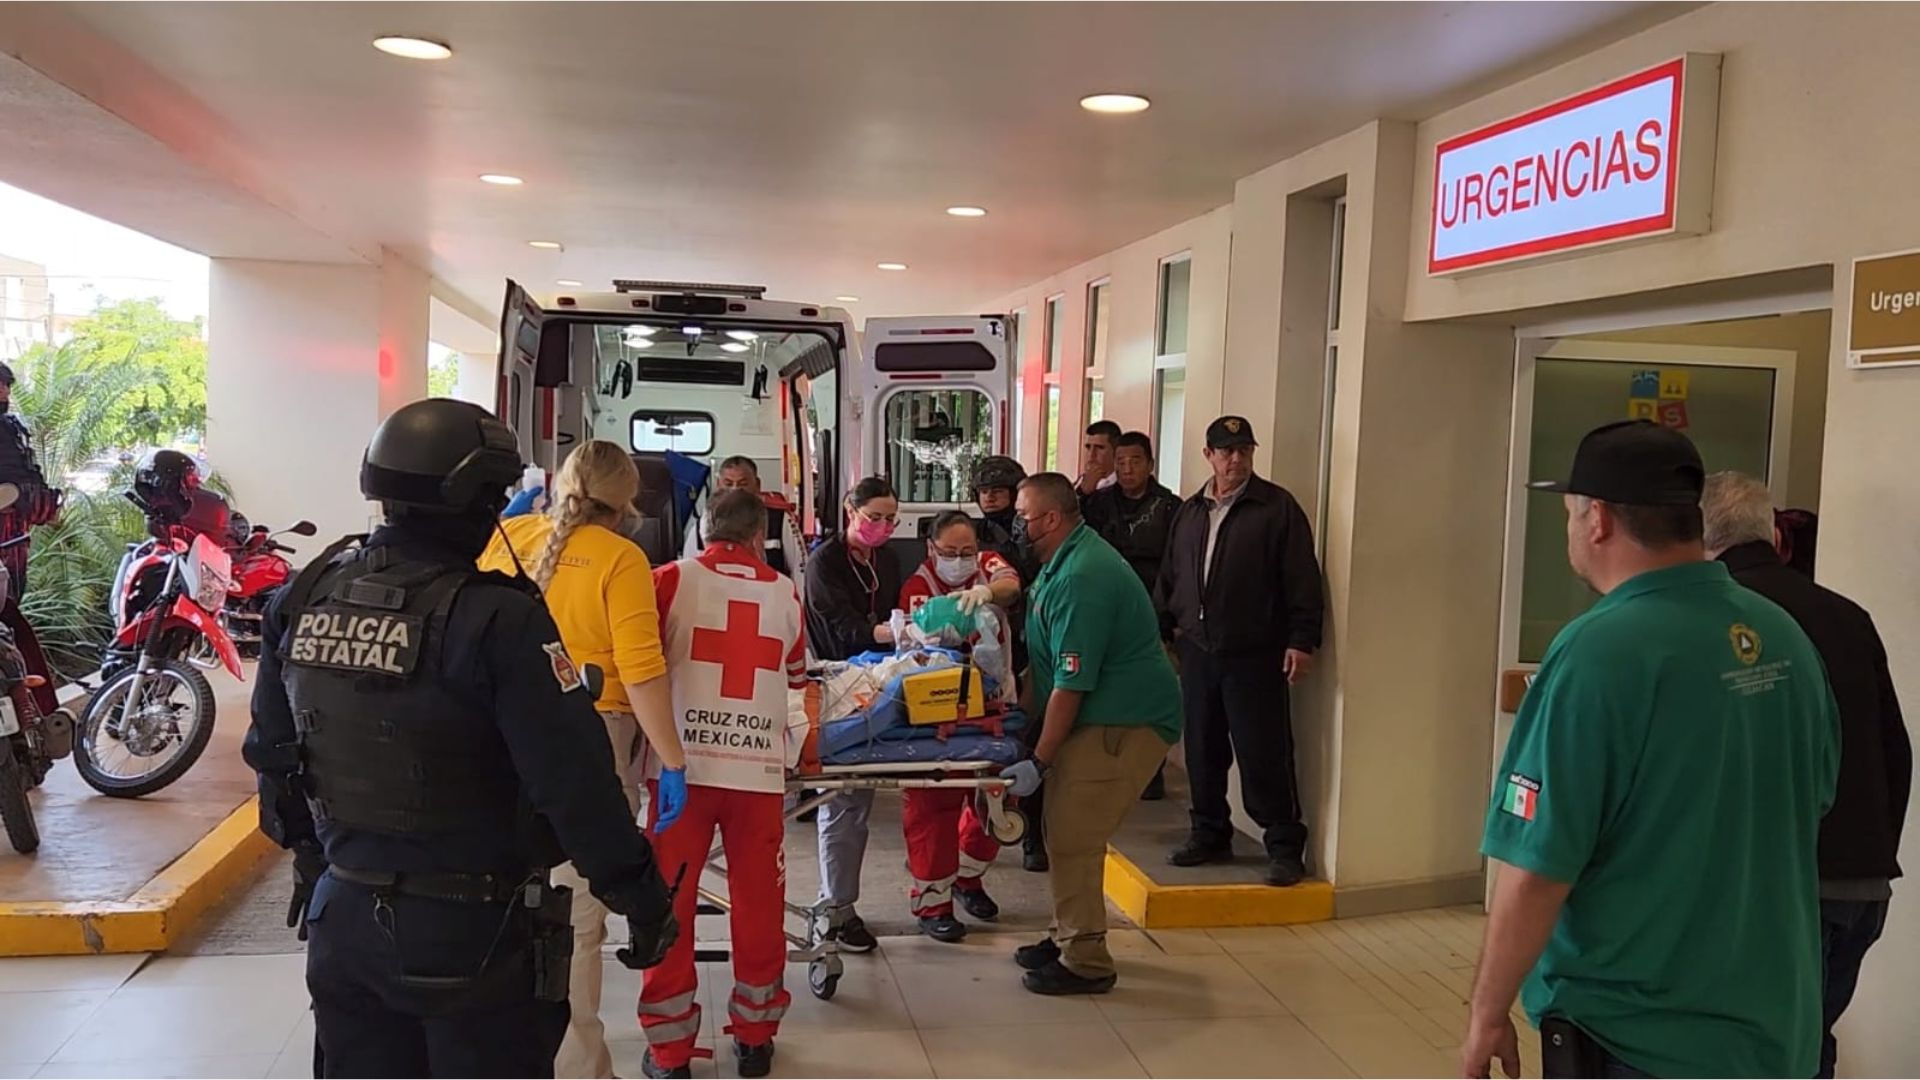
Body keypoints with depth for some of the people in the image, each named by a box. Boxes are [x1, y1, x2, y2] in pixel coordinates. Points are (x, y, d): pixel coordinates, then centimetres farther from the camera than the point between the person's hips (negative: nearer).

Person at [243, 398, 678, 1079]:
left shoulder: (304, 597, -1)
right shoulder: (496, 619, -22)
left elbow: (271, 751, 11)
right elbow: (576, 784, -22)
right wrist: (643, 900, -11)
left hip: (341, 915, 6)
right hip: (470, 934, -6)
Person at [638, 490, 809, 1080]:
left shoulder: (672, 579, 1)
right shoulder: (784, 592, 8)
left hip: (684, 763, -1)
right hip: (758, 767, 2)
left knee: (669, 903, 9)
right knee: (759, 903, 13)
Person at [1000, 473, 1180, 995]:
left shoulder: (1081, 579, -23)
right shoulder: (1068, 560, 11)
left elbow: (1071, 684, -23)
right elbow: (1052, 667, 19)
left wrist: (1039, 761, -19)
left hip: (1124, 725, -10)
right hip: (1100, 718, 10)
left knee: (1073, 839, -7)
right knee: (1066, 832, 14)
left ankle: (1085, 962, 5)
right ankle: (1069, 937, 27)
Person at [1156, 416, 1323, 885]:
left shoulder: (1277, 507, -3)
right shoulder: (1189, 512, 14)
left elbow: (1302, 581, -8)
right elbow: (1169, 579, 20)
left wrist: (1301, 641, -13)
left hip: (1255, 656, -5)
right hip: (1197, 651, 5)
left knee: (1264, 755, -4)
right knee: (1202, 751, 11)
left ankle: (1285, 847, 7)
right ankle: (1209, 835, 25)